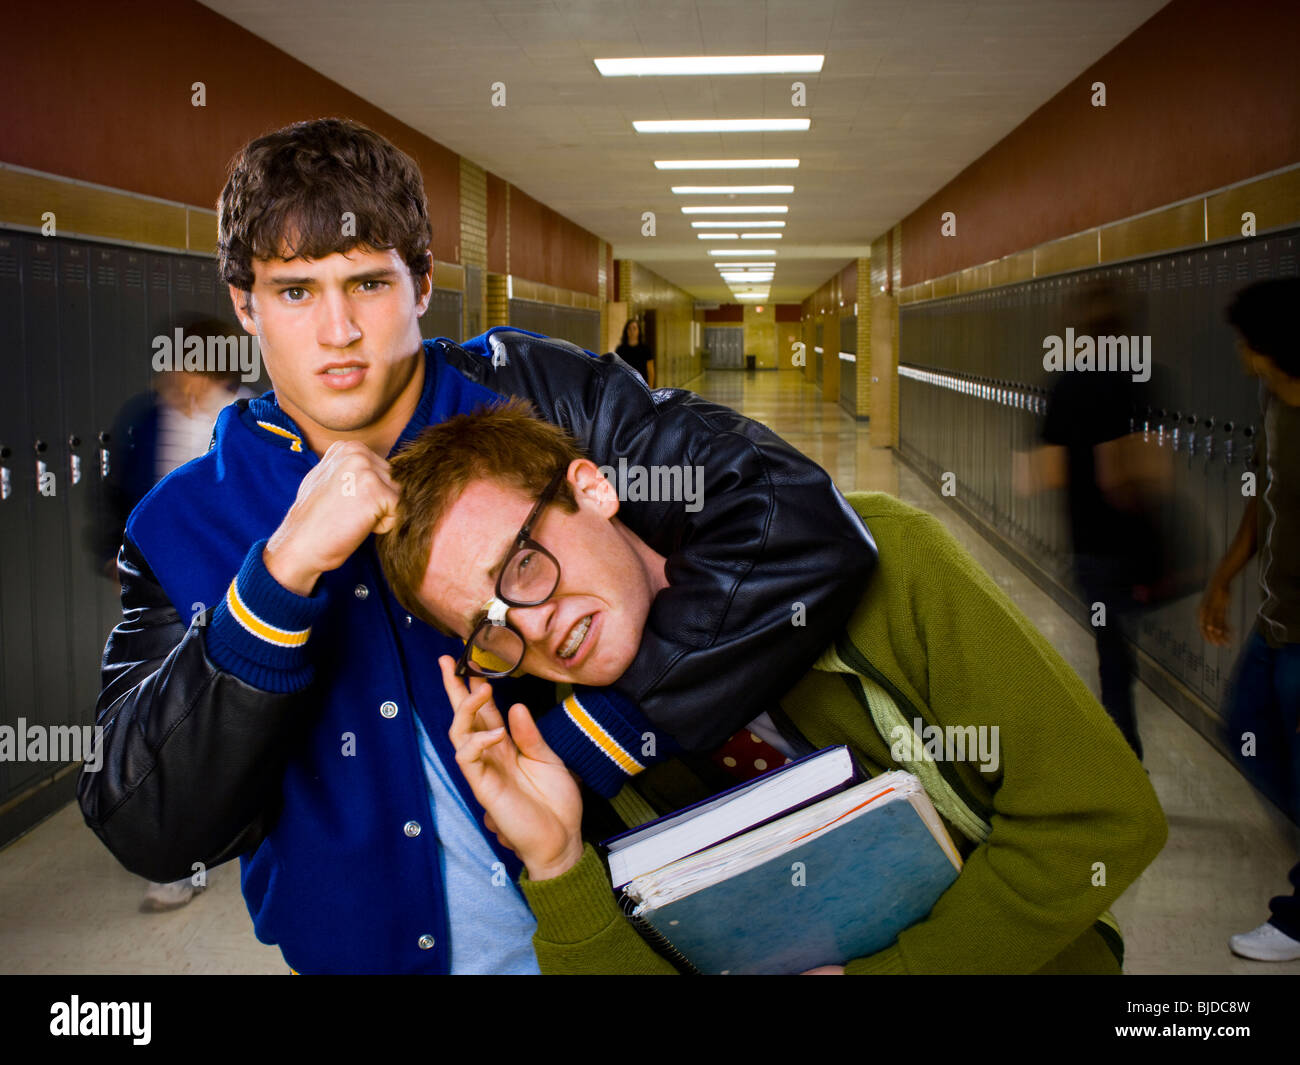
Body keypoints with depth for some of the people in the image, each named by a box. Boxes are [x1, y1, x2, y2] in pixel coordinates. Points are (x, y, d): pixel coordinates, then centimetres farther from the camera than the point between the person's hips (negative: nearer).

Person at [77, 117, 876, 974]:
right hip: (373, 949, 2)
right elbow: (151, 837, -14)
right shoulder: (184, 529, -5)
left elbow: (808, 530, -18)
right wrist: (282, 574, -25)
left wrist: (590, 737, -20)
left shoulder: (537, 399, -10)